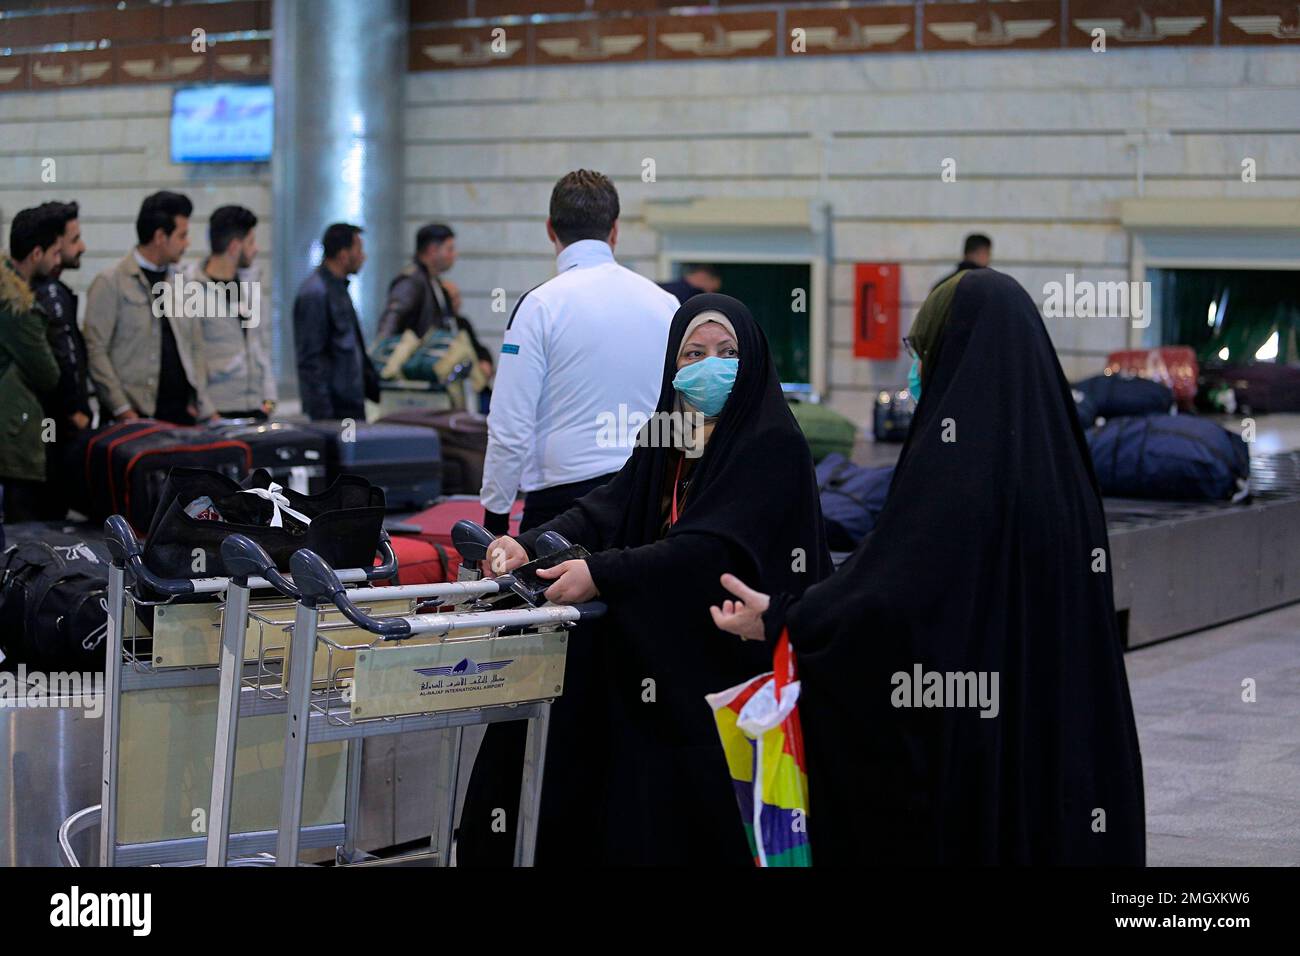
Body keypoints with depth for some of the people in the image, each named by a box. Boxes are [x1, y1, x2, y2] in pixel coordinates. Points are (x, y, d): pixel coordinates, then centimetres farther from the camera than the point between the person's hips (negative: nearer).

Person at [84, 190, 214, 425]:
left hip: (182, 413, 5)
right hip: (134, 416, -5)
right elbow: (95, 351, -8)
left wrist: (203, 406, 7)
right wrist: (123, 410, -14)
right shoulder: (110, 284, -3)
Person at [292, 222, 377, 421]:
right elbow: (309, 358, -17)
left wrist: (373, 384, 19)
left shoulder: (339, 287, 16)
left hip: (352, 403, 9)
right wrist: (322, 413, -20)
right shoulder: (315, 294, -15)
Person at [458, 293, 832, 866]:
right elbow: (606, 508, 1)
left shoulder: (773, 445, -10)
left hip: (724, 663, -6)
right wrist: (529, 545, -17)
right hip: (653, 657, 7)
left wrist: (602, 575, -31)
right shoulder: (665, 438, 13)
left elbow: (714, 546, -22)